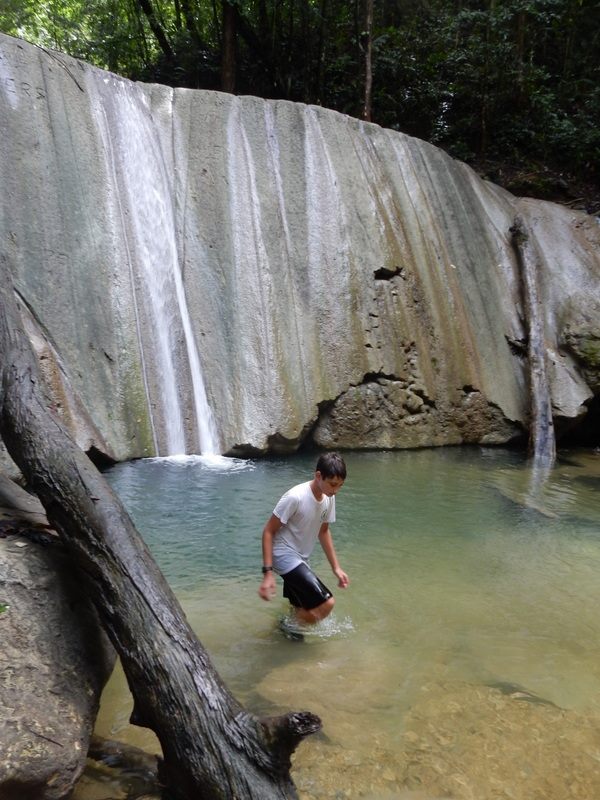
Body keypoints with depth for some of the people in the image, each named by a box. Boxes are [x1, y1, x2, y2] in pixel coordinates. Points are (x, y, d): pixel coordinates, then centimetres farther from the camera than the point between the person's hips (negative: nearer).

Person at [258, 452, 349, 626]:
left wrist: (336, 567, 11)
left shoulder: (329, 498, -3)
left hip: (301, 559, 8)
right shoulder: (295, 497, -25)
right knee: (326, 603, -17)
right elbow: (268, 531, -19)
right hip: (285, 556, -8)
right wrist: (267, 573, -24)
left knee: (309, 616, 13)